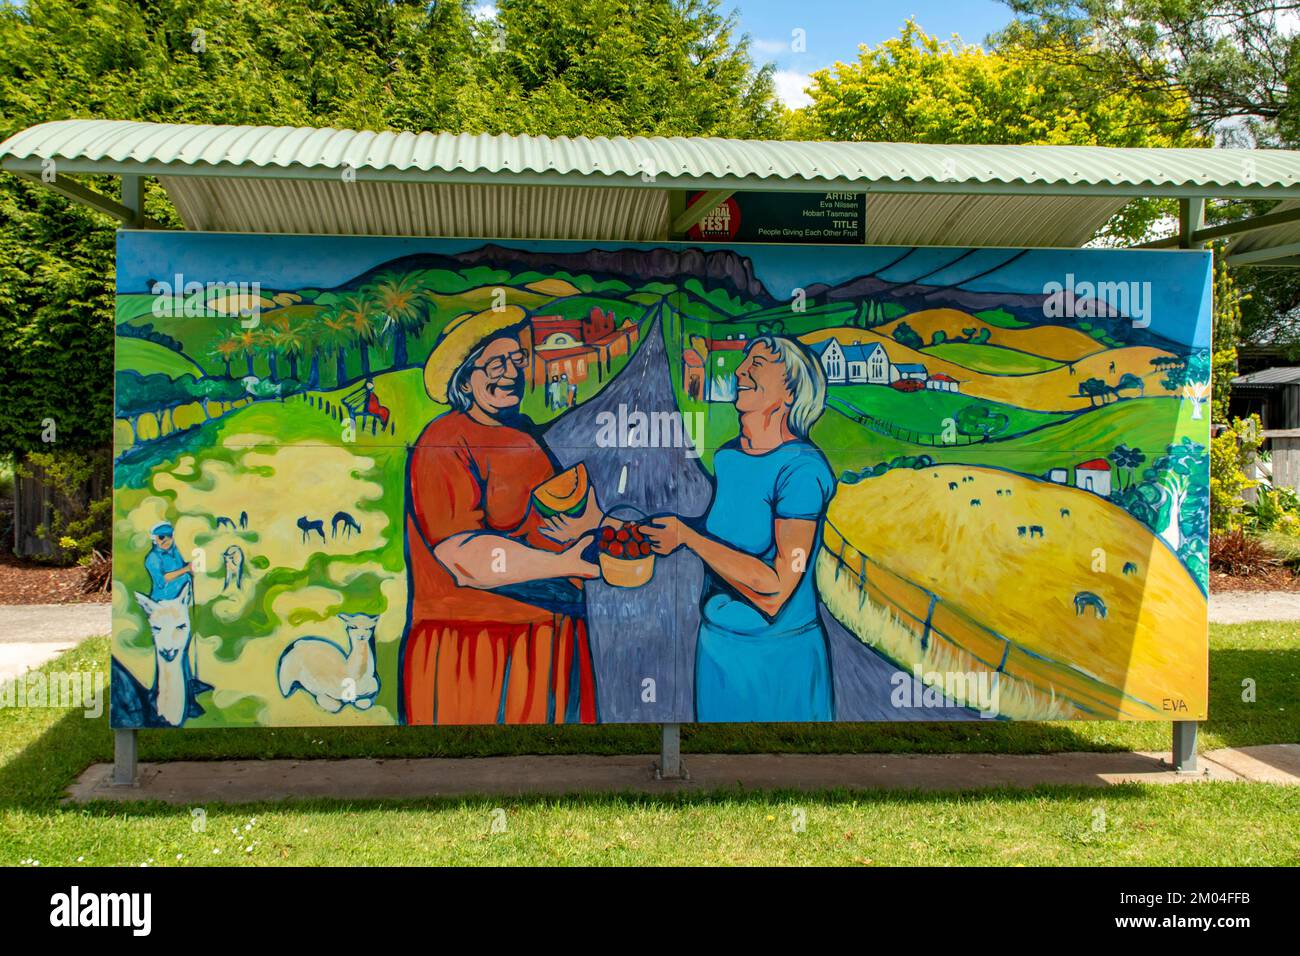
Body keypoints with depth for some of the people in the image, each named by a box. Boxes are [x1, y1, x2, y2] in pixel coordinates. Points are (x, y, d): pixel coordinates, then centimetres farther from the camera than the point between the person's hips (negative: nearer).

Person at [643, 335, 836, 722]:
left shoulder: (802, 469, -19)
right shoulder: (725, 457, 2)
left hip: (779, 656, -6)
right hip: (716, 644, 6)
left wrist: (686, 535, -21)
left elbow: (775, 587, -26)